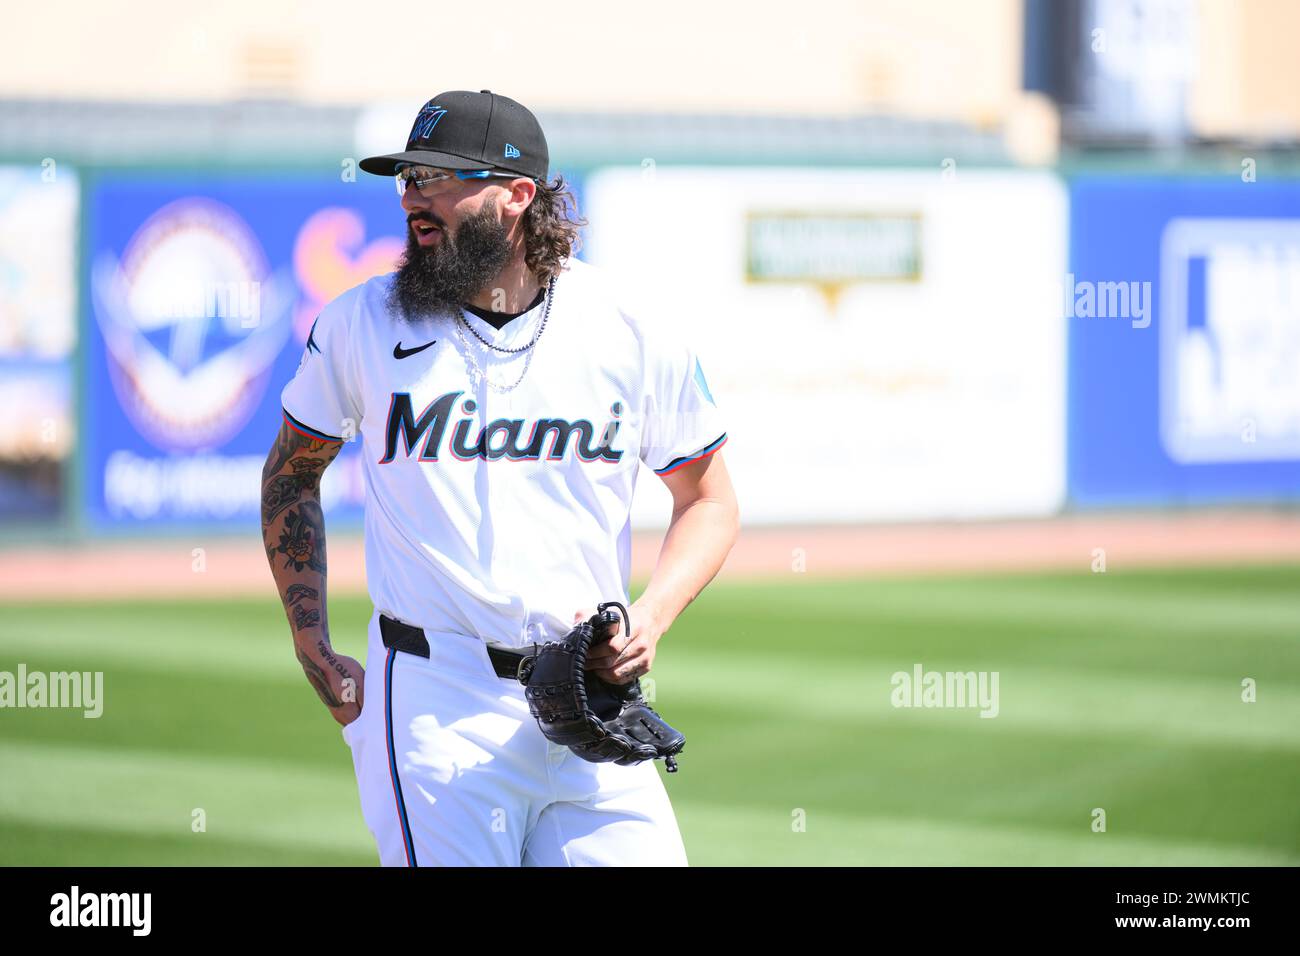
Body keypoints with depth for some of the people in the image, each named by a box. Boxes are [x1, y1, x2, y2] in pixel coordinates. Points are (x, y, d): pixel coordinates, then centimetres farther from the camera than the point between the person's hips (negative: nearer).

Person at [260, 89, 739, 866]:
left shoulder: (629, 331, 2)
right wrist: (315, 652, 9)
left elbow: (709, 499, 12)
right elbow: (292, 474, 16)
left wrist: (649, 621, -5)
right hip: (433, 706, -1)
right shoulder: (361, 323, 2)